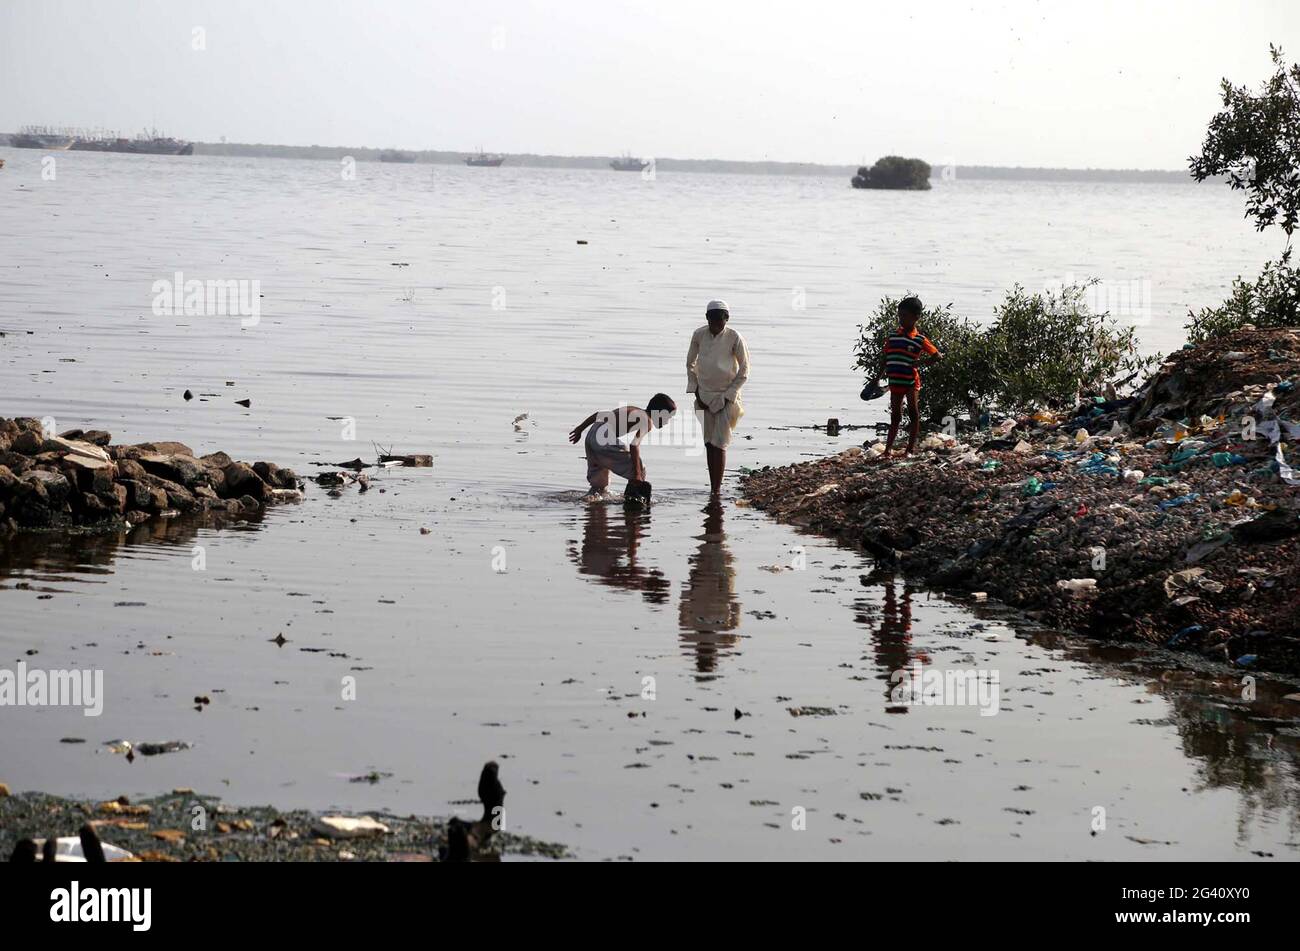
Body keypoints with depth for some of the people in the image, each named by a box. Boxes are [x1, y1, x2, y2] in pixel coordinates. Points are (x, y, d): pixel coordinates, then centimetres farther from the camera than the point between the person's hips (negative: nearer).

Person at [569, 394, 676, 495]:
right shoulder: (647, 422, -1)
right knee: (639, 470, 3)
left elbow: (599, 415, 23)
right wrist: (637, 474, -12)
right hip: (606, 441, -9)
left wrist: (580, 429, 29)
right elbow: (634, 446, -14)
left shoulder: (631, 410, 24)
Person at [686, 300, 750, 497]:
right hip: (704, 396, 3)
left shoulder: (734, 338, -11)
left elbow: (744, 372, -4)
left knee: (719, 444, -9)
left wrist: (728, 396, -9)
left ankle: (717, 489, -6)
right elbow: (690, 364, 10)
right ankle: (713, 487, 11)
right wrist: (695, 391, 3)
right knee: (709, 443, 5)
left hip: (726, 397, -3)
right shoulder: (699, 335, -3)